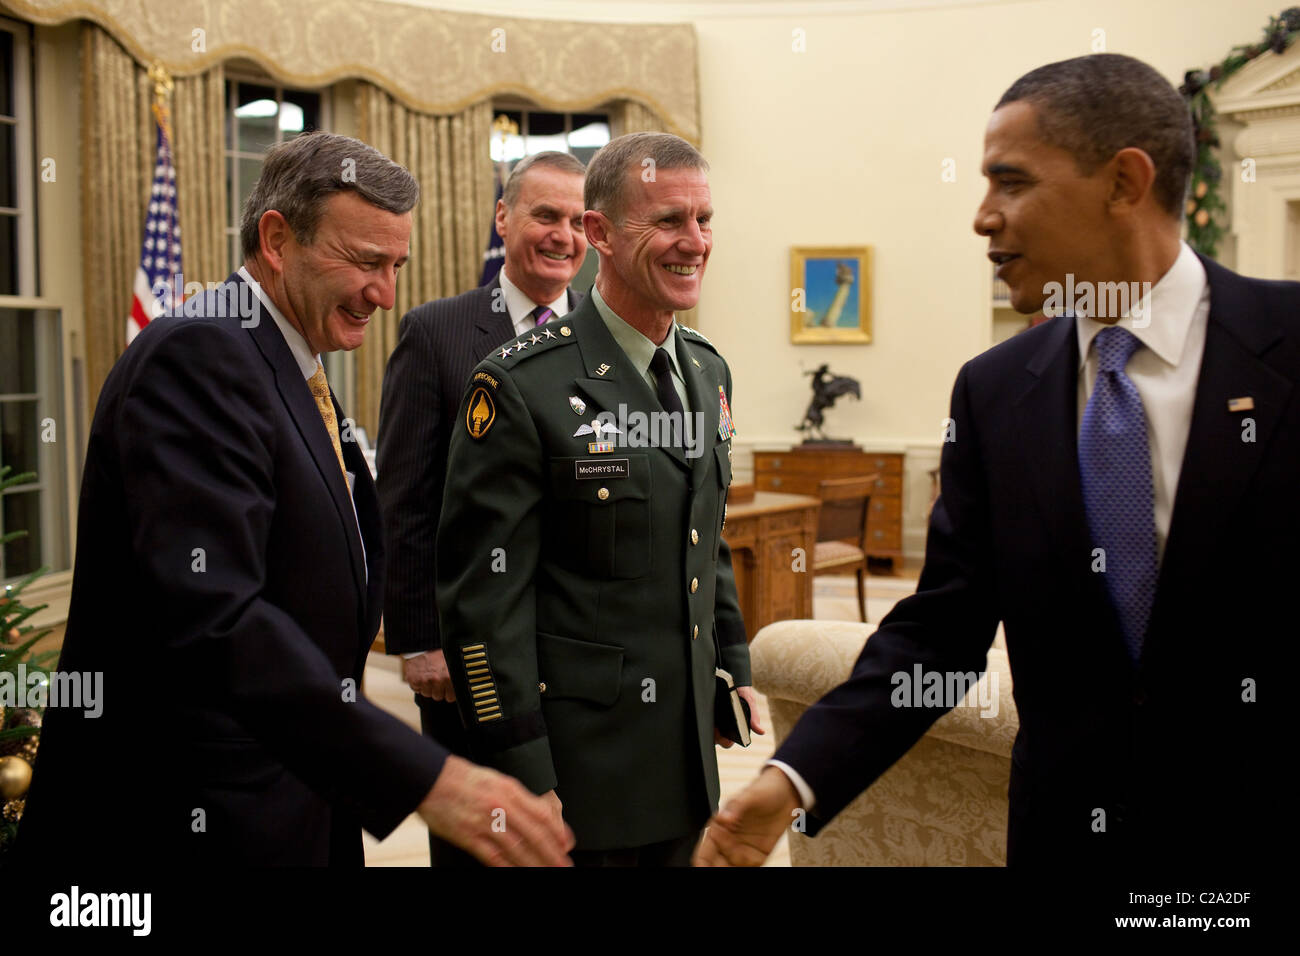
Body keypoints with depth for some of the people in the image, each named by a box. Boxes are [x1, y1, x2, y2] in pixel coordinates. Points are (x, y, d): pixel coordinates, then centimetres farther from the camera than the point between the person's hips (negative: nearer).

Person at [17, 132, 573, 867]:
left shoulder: (297, 373, 12)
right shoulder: (197, 356, -18)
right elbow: (213, 617, -29)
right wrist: (424, 777, -32)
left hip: (297, 801, 9)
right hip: (198, 825, -9)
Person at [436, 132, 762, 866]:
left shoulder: (708, 371, 8)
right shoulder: (524, 385, -15)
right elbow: (485, 594, -16)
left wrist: (734, 665, 15)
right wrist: (521, 774, -16)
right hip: (577, 760, -7)